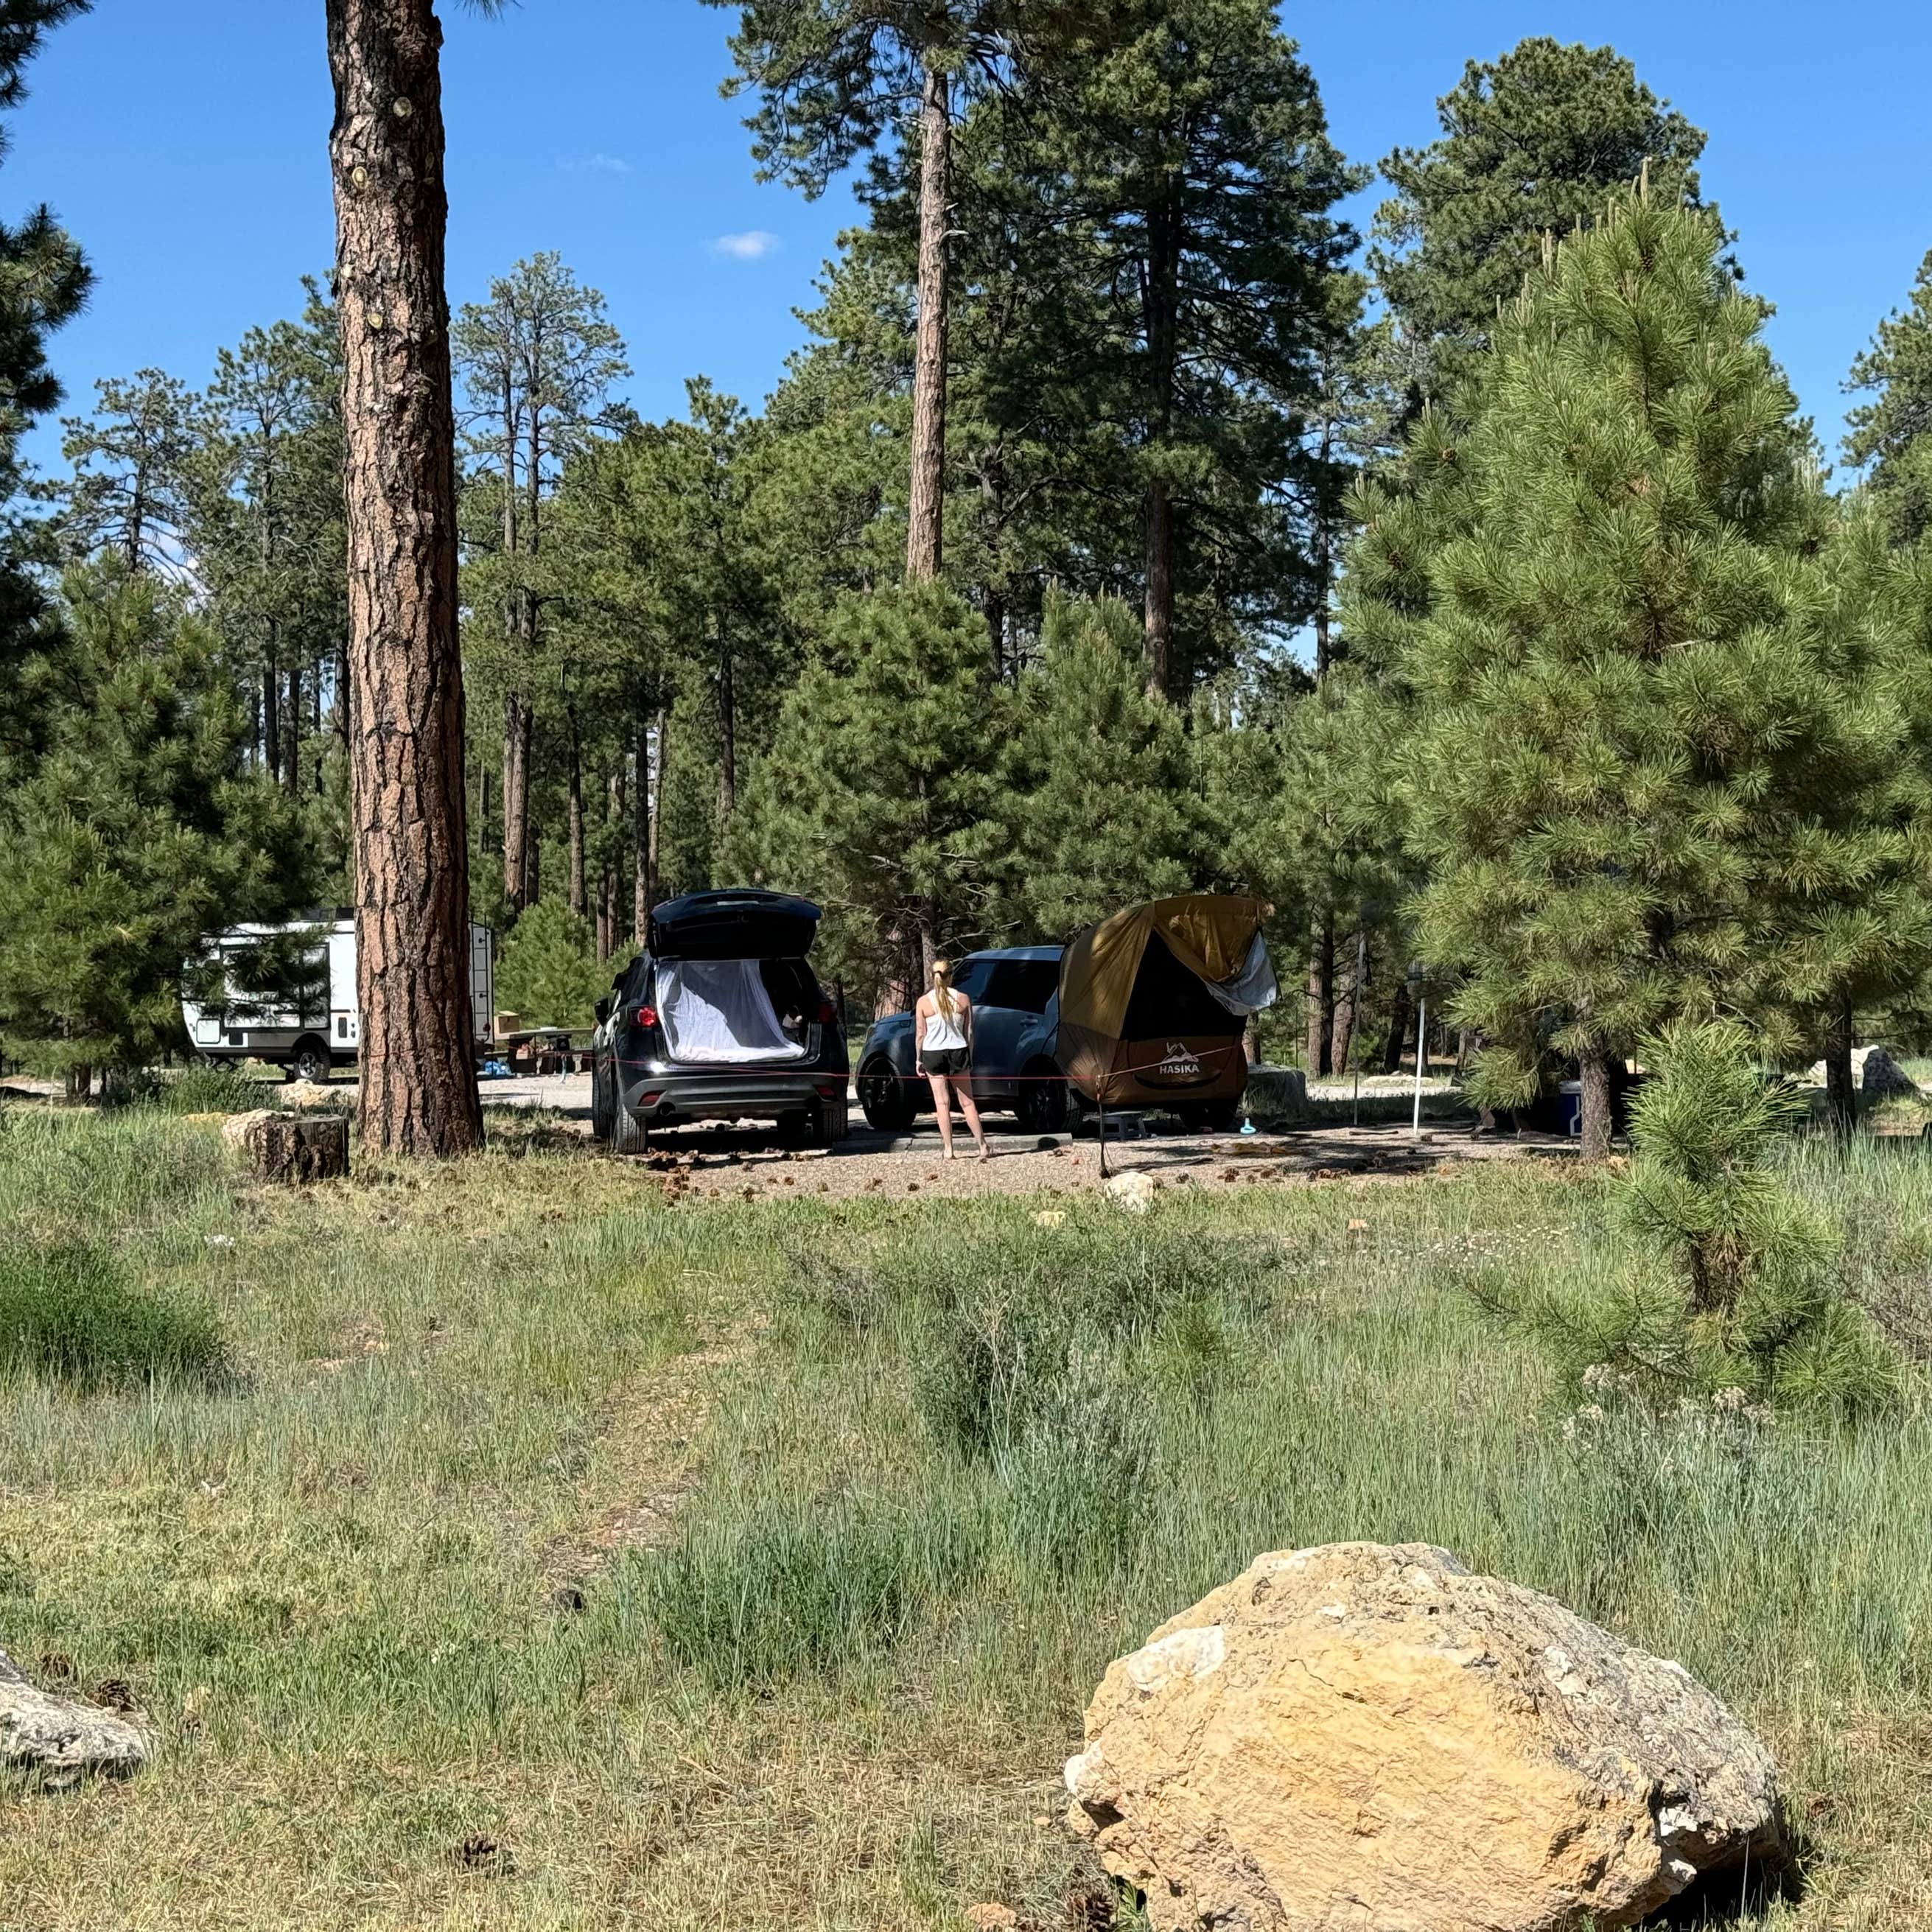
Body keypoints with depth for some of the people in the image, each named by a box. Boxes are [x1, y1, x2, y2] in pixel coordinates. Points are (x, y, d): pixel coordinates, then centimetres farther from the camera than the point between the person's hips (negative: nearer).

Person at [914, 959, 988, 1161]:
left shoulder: (924, 1002, -6)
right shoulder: (963, 999, -2)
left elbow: (920, 1034, -4)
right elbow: (969, 1032, 3)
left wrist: (918, 1059, 6)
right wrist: (969, 1056, 13)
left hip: (933, 1054, -1)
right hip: (958, 1051, 2)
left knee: (942, 1103, 3)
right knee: (967, 1102, 10)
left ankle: (948, 1150, 1)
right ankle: (983, 1146, 8)